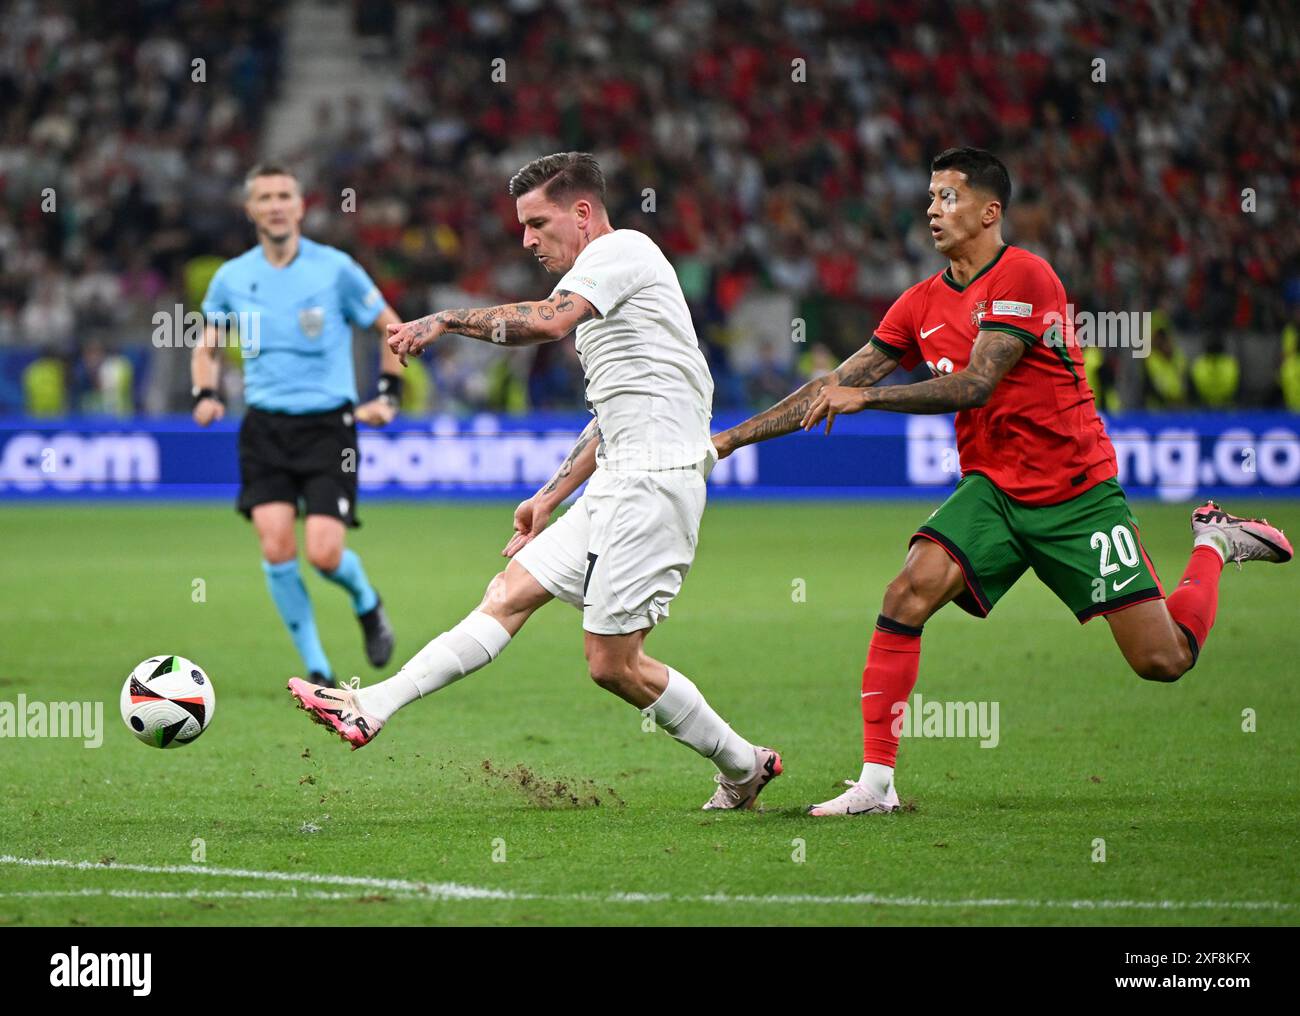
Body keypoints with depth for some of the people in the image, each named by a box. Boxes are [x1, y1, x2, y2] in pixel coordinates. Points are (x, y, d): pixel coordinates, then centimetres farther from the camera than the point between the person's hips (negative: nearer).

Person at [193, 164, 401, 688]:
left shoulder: (335, 269, -2)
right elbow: (207, 347, 18)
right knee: (275, 547, -15)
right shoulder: (232, 277, 5)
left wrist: (387, 396, 0)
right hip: (264, 427, 2)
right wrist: (206, 395, -1)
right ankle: (317, 670, -1)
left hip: (328, 424, -2)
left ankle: (367, 604, 24)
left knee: (324, 554, -14)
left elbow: (391, 327, 9)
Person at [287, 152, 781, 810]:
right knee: (509, 594, 3)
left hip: (653, 480, -10)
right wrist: (549, 498, 28)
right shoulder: (601, 295, 24)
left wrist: (445, 320, -16)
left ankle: (743, 768, 6)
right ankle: (371, 710, -1)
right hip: (618, 486, 10)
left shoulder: (622, 250, -6)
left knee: (612, 663, -8)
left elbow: (548, 321, -24)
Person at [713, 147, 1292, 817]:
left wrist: (865, 397, -26)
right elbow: (837, 386, 9)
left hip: (1077, 491, -5)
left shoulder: (1023, 277, -15)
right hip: (993, 489, 5)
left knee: (1162, 659, -6)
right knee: (911, 591, -23)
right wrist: (731, 438, 4)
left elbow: (974, 385, -22)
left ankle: (1212, 543, 25)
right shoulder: (923, 304, 6)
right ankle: (876, 781, -19)